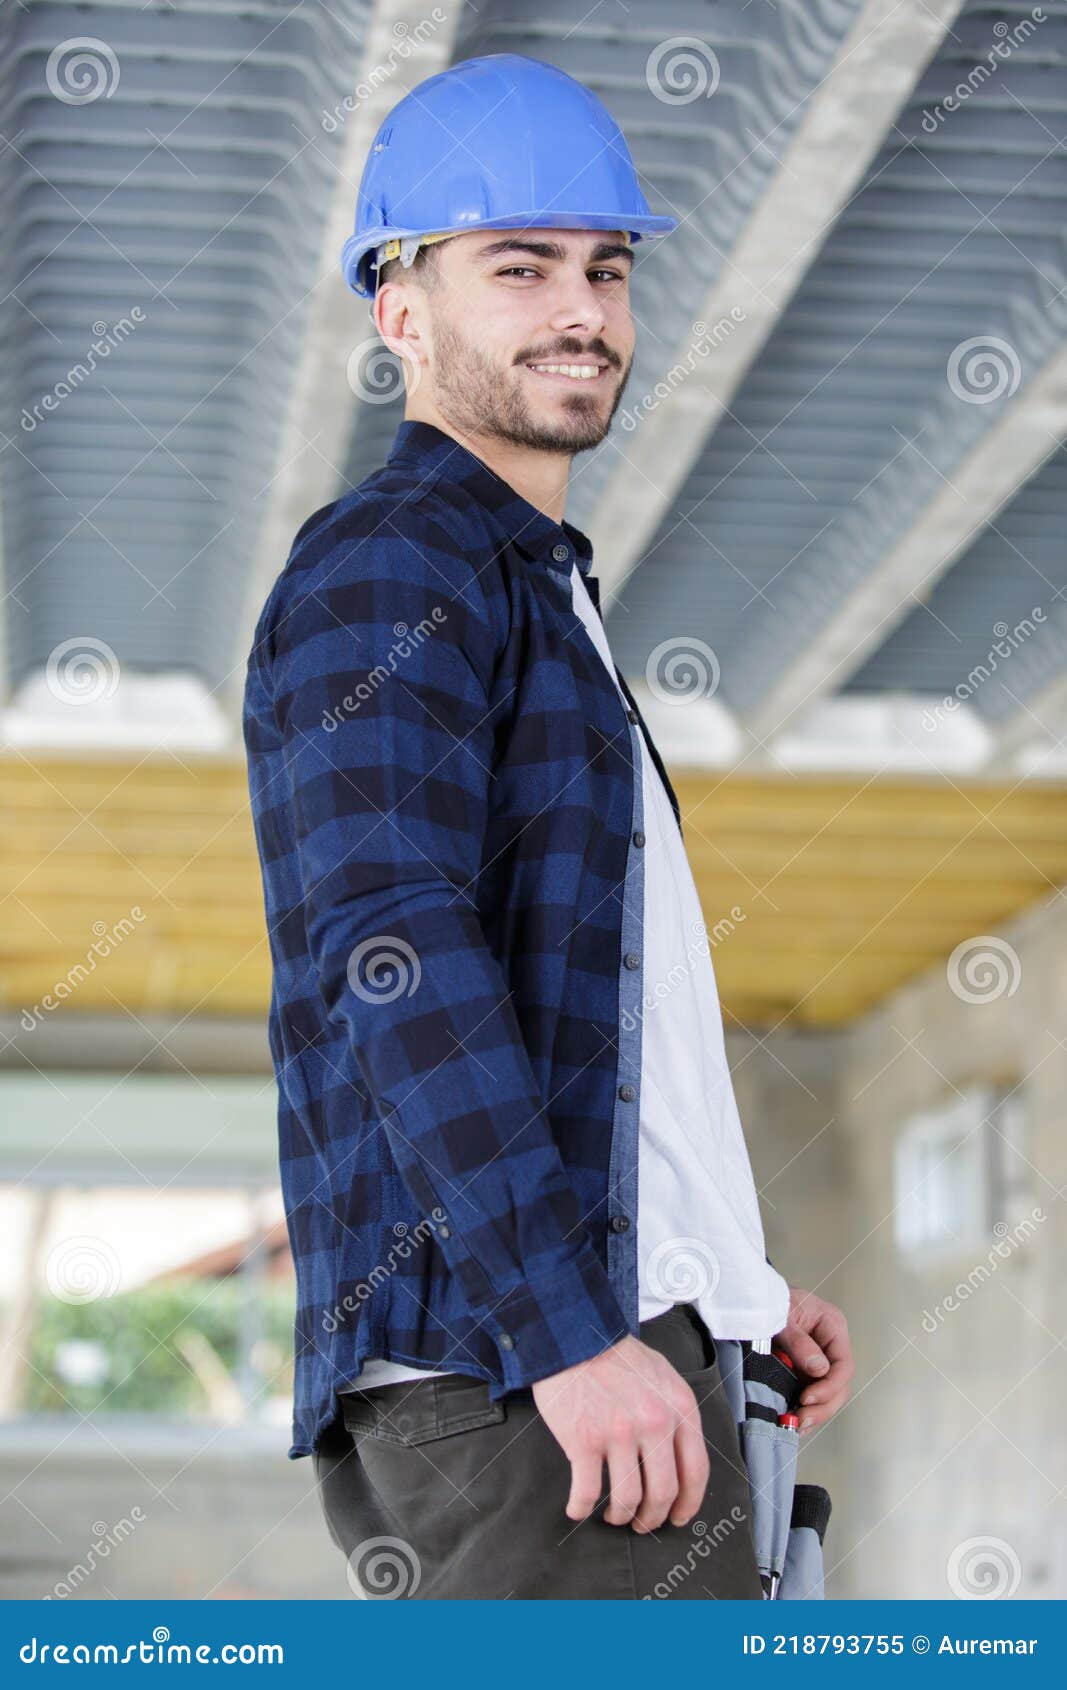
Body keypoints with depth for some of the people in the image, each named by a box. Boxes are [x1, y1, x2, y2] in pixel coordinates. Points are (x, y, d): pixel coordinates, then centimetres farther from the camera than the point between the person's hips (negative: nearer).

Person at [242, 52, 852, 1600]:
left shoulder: (539, 599, 26)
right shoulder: (386, 572, -6)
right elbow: (392, 954, -20)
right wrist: (571, 1327, -27)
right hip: (495, 1365, -10)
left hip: (613, 1344, 10)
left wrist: (741, 1281, 23)